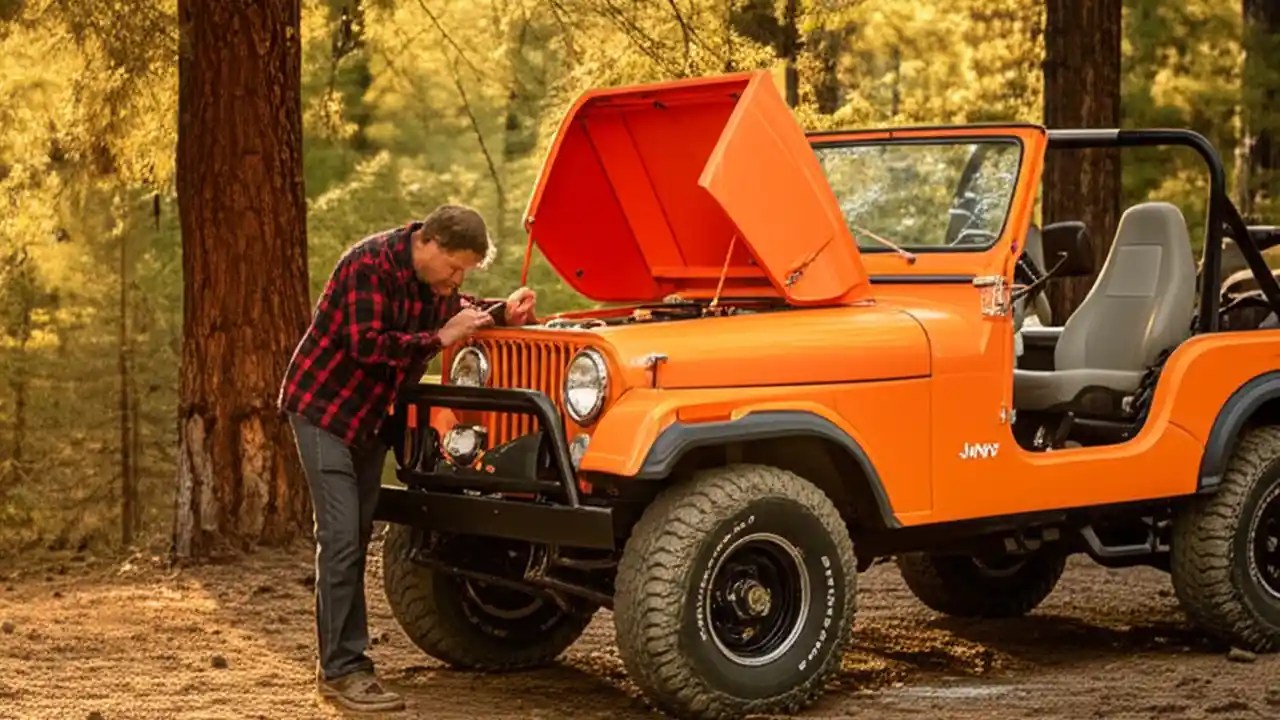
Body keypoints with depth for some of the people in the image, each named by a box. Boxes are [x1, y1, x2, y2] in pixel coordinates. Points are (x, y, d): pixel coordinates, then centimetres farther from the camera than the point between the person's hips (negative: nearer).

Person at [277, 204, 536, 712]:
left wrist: (501, 312, 1)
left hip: (371, 417, 8)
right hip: (323, 408, -8)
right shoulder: (371, 265, -23)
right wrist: (440, 338, -27)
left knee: (357, 538, 10)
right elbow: (367, 344, -31)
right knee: (341, 539, -12)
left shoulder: (436, 277, 1)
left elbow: (459, 310, 20)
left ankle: (339, 660, 18)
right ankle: (342, 670, -10)